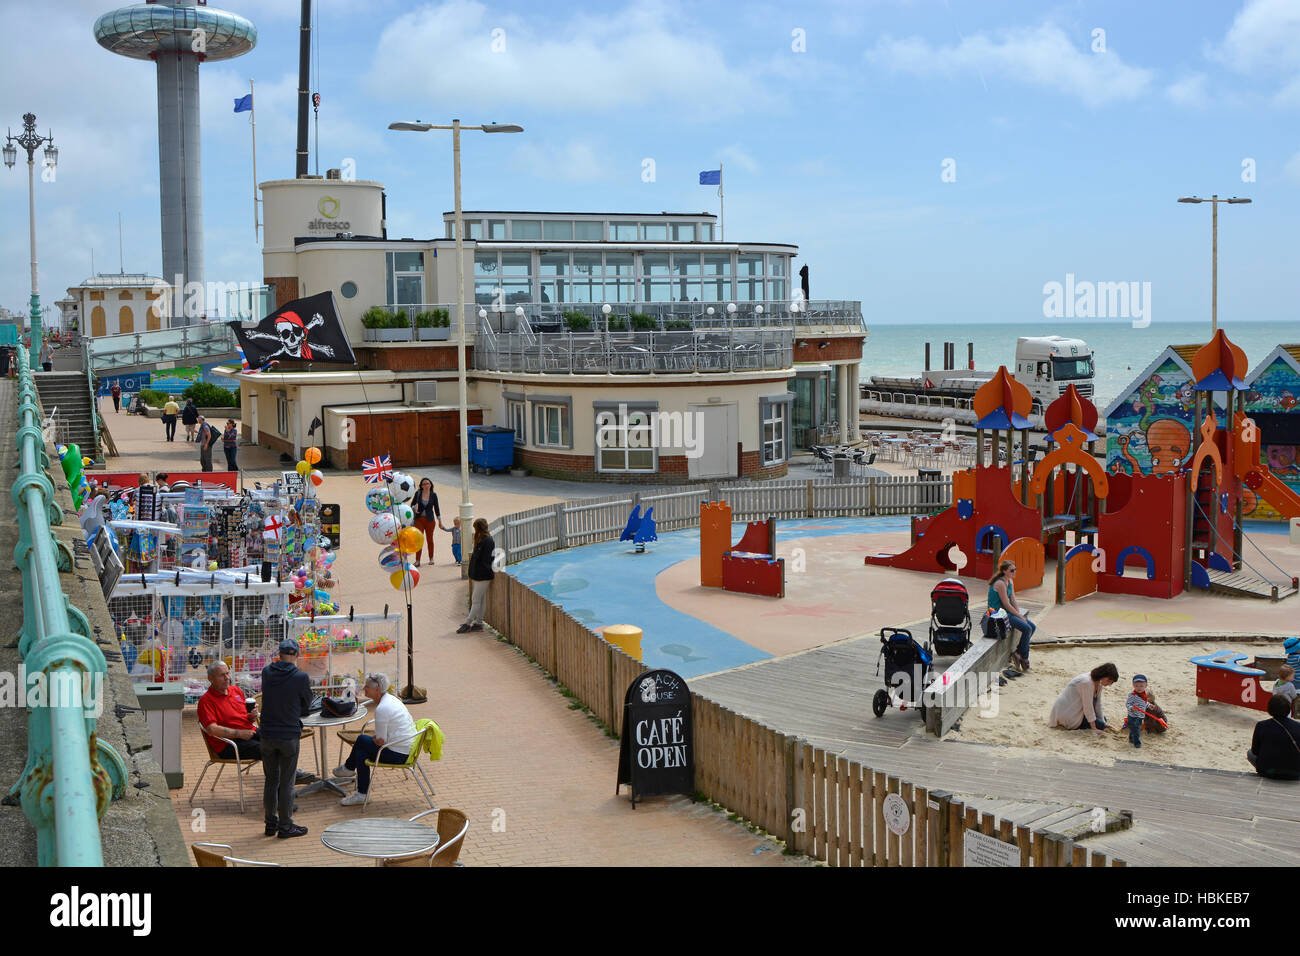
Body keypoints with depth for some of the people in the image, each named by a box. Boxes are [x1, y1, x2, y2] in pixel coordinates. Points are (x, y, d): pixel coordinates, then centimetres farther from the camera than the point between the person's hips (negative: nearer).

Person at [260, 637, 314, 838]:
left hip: (267, 735, 4)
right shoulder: (301, 677, -13)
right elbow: (306, 706, 1)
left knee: (271, 780, 15)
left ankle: (271, 823, 23)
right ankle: (285, 826, 12)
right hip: (289, 736, -4)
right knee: (286, 783, 4)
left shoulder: (267, 672, -2)